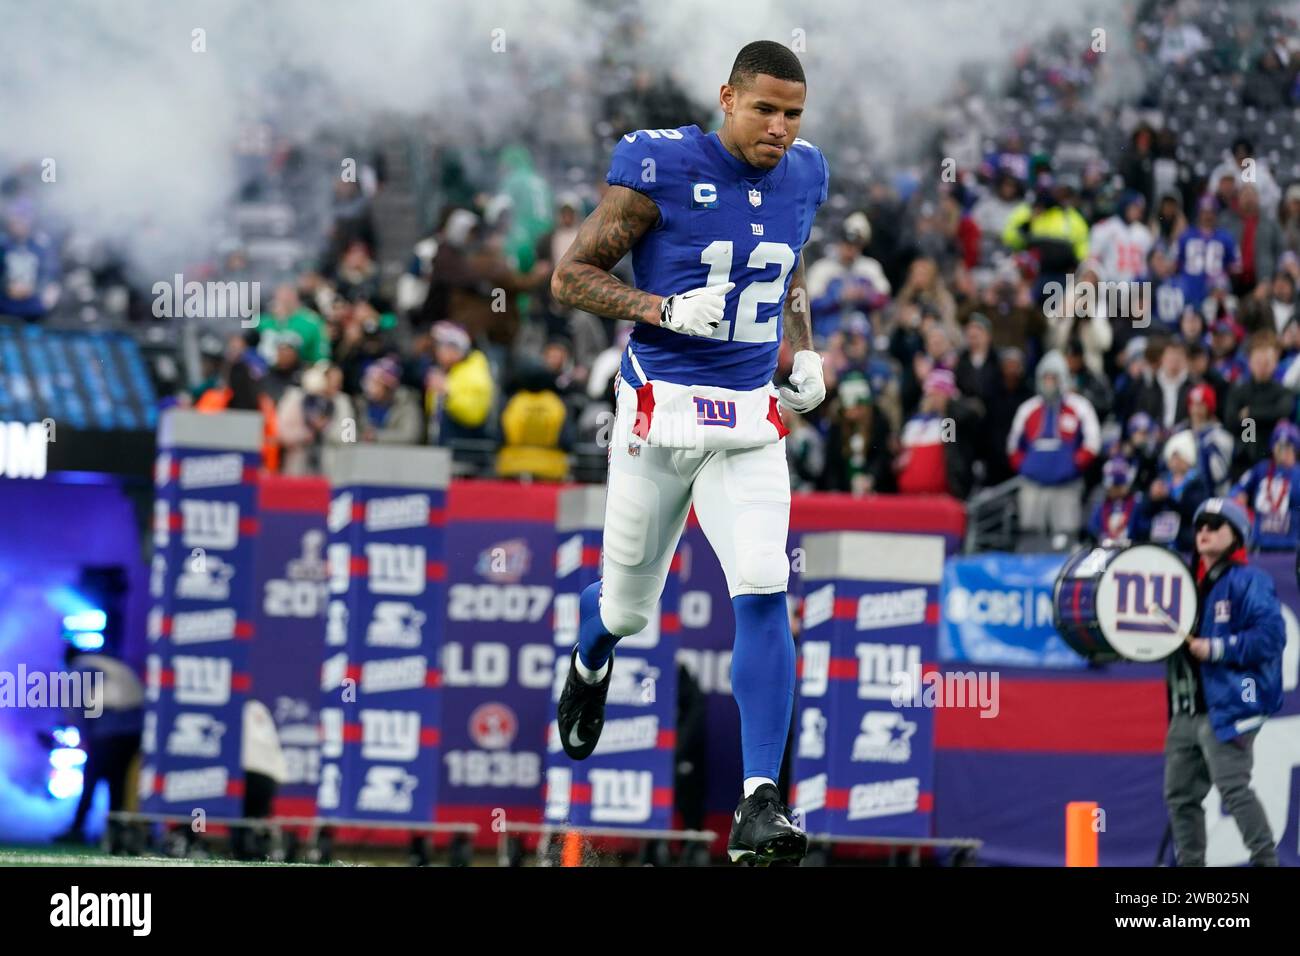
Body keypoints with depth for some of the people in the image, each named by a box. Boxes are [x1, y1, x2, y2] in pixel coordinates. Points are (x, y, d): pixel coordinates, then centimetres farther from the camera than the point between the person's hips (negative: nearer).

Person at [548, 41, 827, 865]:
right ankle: (590, 665, 53)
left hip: (751, 424, 3)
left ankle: (761, 804, -16)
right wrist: (665, 310, -22)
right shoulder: (662, 168, -12)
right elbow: (571, 275, -8)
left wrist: (805, 357, 7)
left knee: (764, 596, -16)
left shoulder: (802, 177, 5)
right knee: (629, 604, 13)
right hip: (662, 411, -3)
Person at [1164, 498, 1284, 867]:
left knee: (1233, 789, -13)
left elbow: (1271, 635, -17)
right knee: (1180, 794, 9)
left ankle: (1266, 861, -7)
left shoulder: (1248, 581, -6)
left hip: (1226, 708, -8)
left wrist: (1217, 649, -18)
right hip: (1187, 712, 8)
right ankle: (1190, 865, 17)